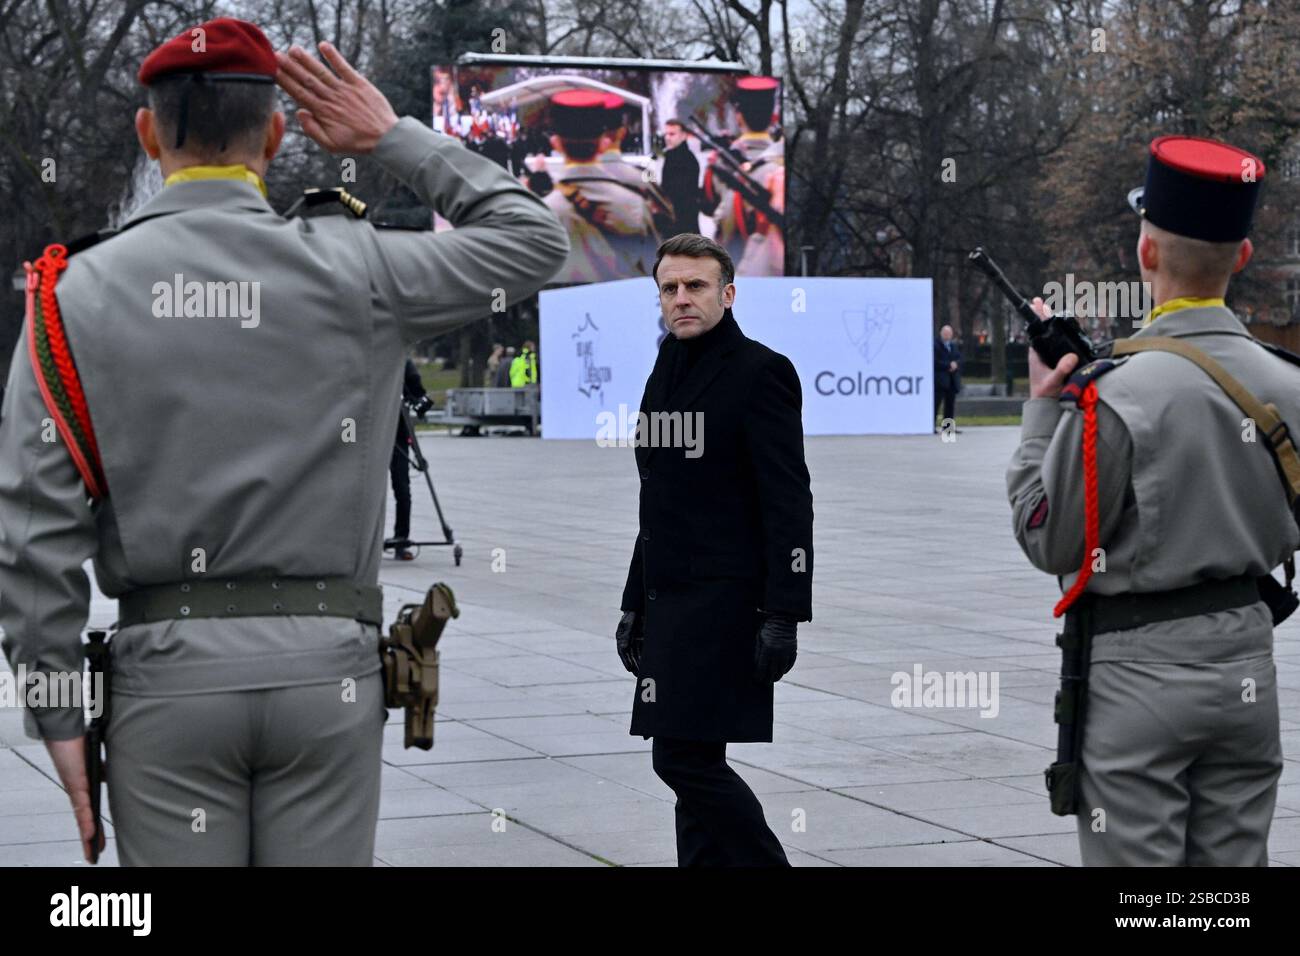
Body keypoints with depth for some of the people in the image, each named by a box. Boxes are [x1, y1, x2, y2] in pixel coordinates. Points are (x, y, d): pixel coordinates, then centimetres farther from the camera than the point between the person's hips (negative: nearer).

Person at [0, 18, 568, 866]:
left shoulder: (80, 290, 0)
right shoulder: (349, 269, -1)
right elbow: (533, 240, 14)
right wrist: (394, 138, 17)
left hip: (167, 668, 0)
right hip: (325, 666, 0)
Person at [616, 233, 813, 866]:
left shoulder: (759, 372, -10)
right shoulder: (665, 375, 16)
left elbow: (789, 504, -15)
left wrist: (783, 616, -19)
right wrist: (635, 605, 20)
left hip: (725, 600, -8)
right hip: (671, 600, 8)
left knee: (685, 758, -12)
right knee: (693, 762, 9)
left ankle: (765, 863, 0)